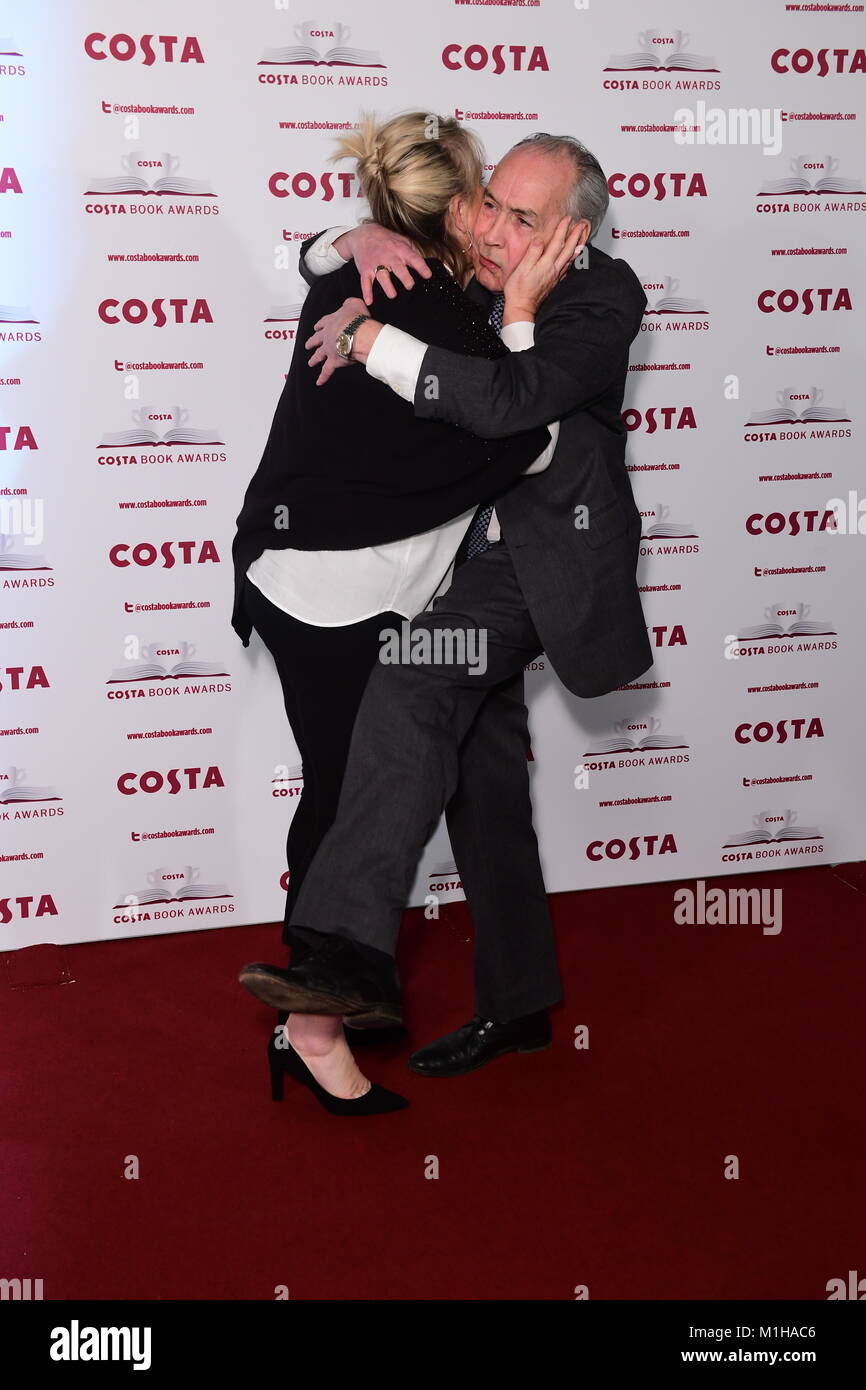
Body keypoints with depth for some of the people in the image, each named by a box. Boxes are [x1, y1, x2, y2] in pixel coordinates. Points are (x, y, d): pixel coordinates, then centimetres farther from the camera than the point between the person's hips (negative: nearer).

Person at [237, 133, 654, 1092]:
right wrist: (364, 244, -7)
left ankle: (352, 952, -35)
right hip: (474, 551, 8)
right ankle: (517, 1003, 23)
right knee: (472, 768, 10)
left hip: (549, 551, -8)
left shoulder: (600, 298, -13)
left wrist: (374, 340, -24)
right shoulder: (458, 274, 6)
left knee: (411, 679, -31)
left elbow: (507, 401, -31)